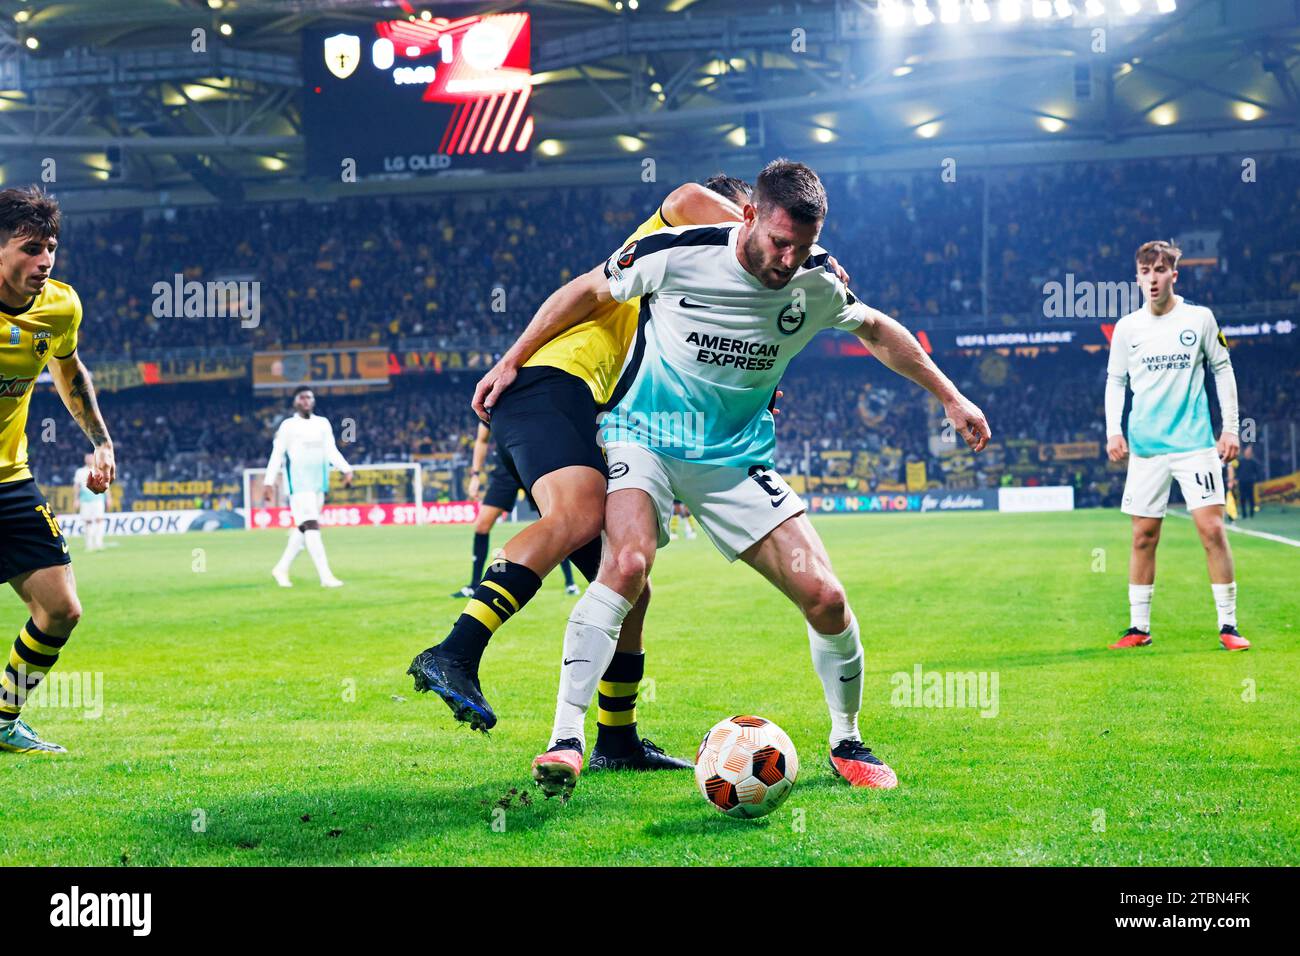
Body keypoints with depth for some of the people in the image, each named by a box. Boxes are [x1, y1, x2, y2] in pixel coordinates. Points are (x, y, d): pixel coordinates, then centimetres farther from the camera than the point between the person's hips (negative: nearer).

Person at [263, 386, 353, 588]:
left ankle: (281, 569, 23)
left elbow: (332, 451, 10)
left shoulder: (323, 424, 13)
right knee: (312, 526, -13)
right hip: (299, 483, -6)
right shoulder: (288, 426, 0)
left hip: (319, 483, 6)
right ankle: (326, 576, -17)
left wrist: (346, 469, -5)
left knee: (303, 528, 9)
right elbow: (277, 455, 0)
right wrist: (269, 482, -6)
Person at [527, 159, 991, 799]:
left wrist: (950, 397, 18)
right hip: (644, 437, -3)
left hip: (737, 458, 3)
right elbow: (584, 294, -2)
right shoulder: (678, 255, -18)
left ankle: (846, 744, 16)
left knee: (825, 597, -8)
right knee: (626, 565, -33)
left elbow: (876, 331, 16)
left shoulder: (817, 283, -6)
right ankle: (565, 740, -28)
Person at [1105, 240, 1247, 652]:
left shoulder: (1200, 318, 2)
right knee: (1144, 536, 3)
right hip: (1145, 447, 2)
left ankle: (1228, 626, -1)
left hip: (1195, 444, -2)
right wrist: (1113, 431, 0)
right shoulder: (1126, 327, 6)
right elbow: (1115, 381, 13)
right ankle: (1139, 628, 12)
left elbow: (1222, 370, 8)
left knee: (1212, 529, -9)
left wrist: (1230, 427, 3)